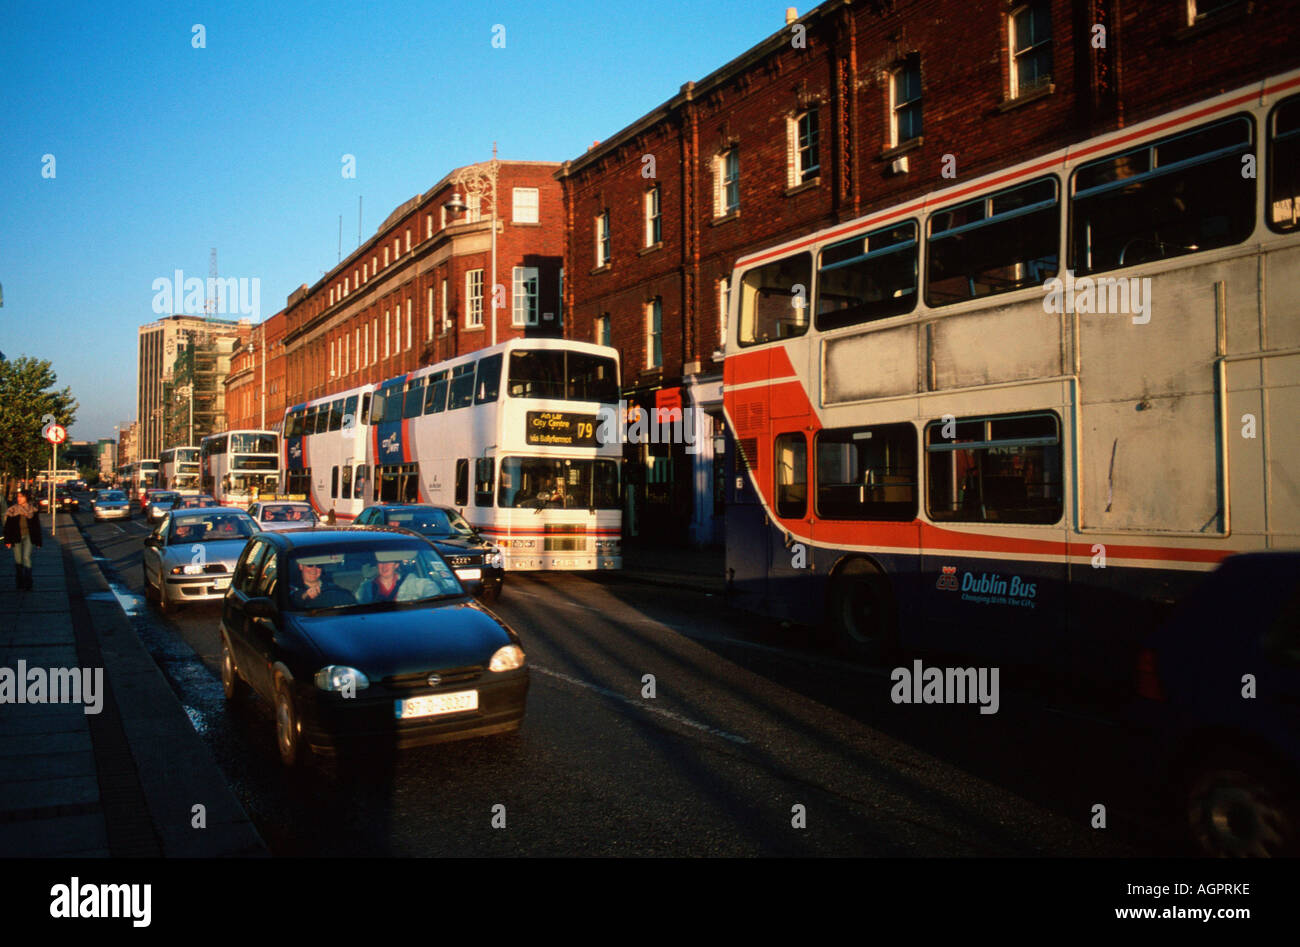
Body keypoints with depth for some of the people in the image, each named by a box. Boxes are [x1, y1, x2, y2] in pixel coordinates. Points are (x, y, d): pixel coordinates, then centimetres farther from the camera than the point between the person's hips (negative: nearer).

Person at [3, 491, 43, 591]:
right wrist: (7, 541, -2)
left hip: (28, 536, -1)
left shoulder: (33, 510, 1)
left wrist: (38, 541, 8)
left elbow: (37, 526, 8)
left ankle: (28, 584, -11)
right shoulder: (12, 511, 1)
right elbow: (7, 527, 3)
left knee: (26, 557, -14)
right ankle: (19, 583, 19)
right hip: (16, 537, 1)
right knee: (18, 560, 6)